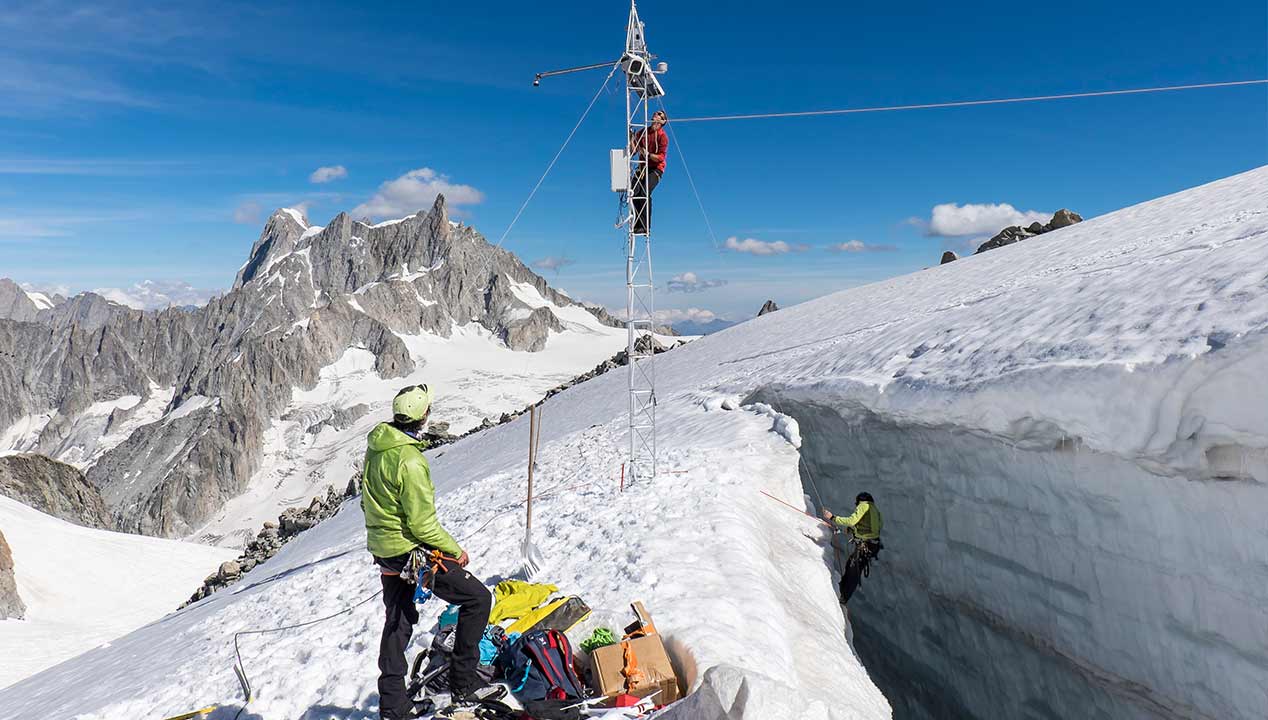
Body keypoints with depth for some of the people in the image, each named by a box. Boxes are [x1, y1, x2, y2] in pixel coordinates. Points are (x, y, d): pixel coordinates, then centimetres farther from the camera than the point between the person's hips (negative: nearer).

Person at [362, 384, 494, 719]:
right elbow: (422, 523, -23)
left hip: (383, 549, 9)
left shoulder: (376, 447, 2)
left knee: (398, 622, 21)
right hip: (411, 550, -9)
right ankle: (464, 683, 7)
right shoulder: (410, 461, -26)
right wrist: (456, 551, -11)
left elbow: (368, 502, 14)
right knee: (478, 598, 2)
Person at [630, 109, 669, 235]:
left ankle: (645, 226, -24)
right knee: (634, 193, -15)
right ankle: (638, 223, -8)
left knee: (645, 193, -25)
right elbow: (633, 151, 11)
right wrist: (632, 139, -5)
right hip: (642, 168, 5)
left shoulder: (662, 136, -5)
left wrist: (648, 154, -28)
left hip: (655, 169, -5)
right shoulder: (643, 132, 12)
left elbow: (661, 157, -14)